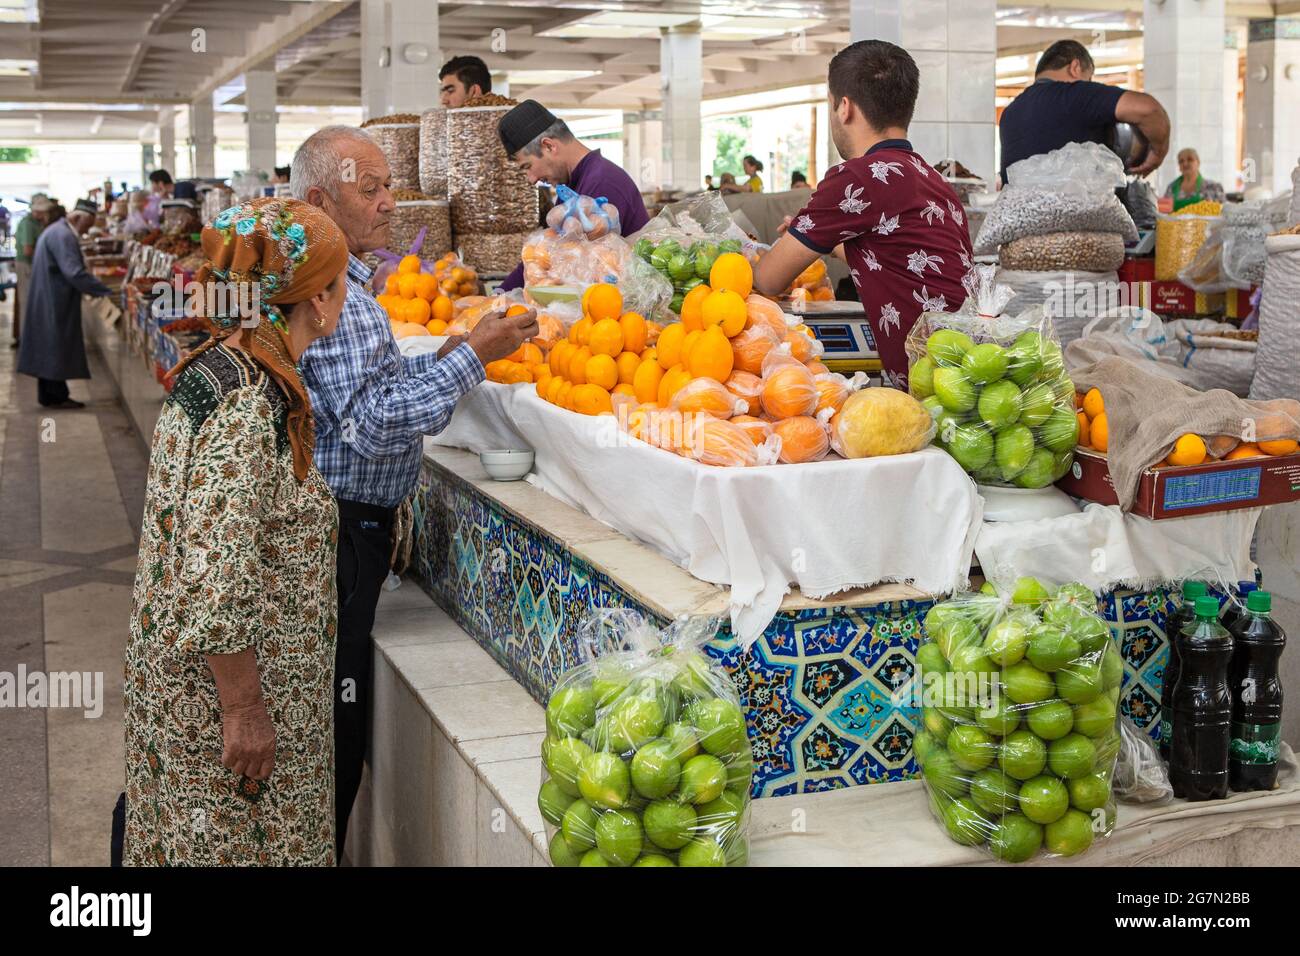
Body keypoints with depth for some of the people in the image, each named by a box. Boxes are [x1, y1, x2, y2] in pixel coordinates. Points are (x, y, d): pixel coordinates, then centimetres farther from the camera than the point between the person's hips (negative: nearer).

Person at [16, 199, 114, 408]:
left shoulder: (56, 230, 16)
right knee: (58, 349, -4)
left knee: (50, 349, 13)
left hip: (48, 302, 10)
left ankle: (48, 395, 18)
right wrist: (107, 292, -27)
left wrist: (88, 289, 15)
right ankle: (56, 397, 1)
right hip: (54, 303, -10)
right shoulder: (63, 236, -19)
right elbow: (74, 273, -28)